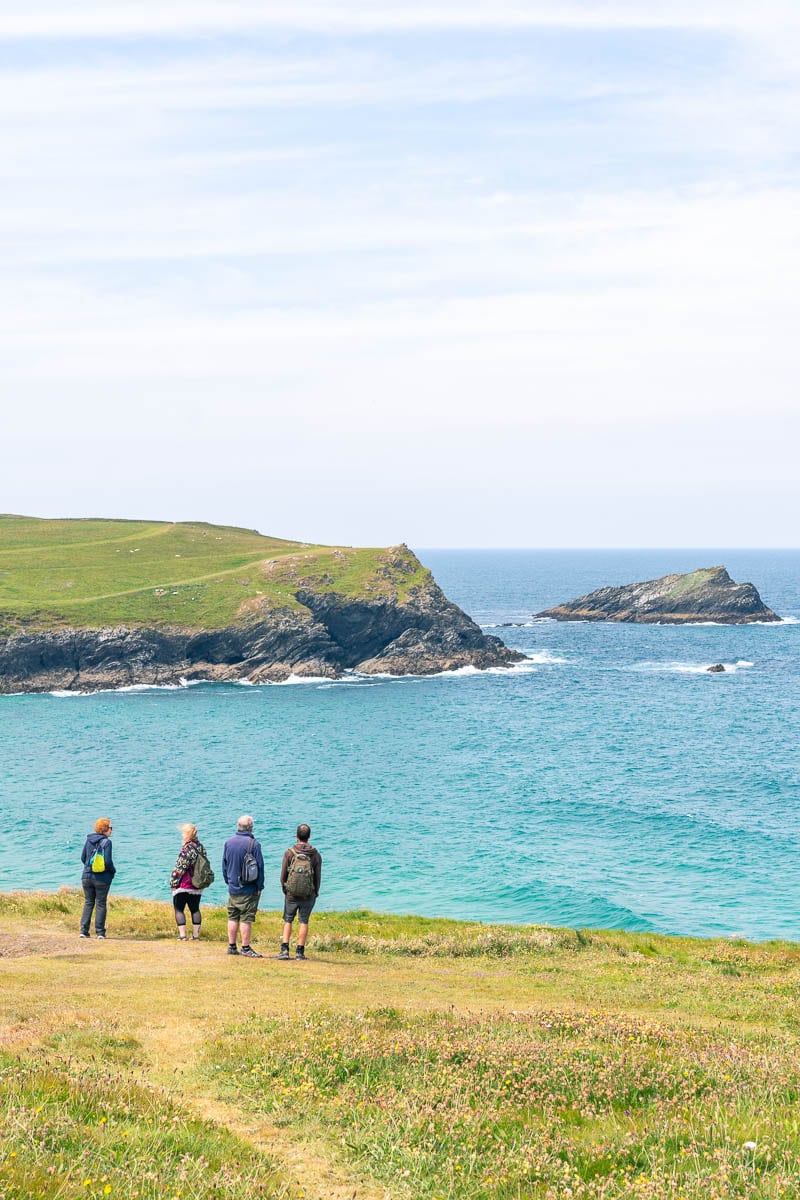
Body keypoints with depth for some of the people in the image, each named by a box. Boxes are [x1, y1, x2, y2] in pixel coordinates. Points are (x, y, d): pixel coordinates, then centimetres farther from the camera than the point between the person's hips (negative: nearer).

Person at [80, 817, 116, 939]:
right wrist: (113, 871, 1)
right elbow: (108, 861, -17)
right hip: (102, 878, -4)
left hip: (87, 877, 4)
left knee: (88, 903, 12)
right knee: (101, 904, 5)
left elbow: (83, 858, 7)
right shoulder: (106, 842, -13)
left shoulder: (88, 840, 3)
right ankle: (100, 932, 4)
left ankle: (84, 930, 6)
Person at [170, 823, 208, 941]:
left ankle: (182, 935, -4)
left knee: (179, 909, 1)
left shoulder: (187, 848, -16)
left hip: (183, 885, -7)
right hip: (197, 886, 7)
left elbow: (180, 868, -16)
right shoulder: (201, 847, 8)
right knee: (195, 909, 13)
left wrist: (173, 882, -10)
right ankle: (196, 935, 12)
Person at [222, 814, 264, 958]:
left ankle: (231, 946, 16)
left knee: (233, 918, 12)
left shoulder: (228, 842, 3)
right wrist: (260, 887, -2)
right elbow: (260, 867, -11)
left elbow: (224, 865, 12)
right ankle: (246, 948, 0)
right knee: (246, 919, -2)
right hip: (248, 889, -5)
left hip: (232, 888, 5)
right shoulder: (253, 844, -13)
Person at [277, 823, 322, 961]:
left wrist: (285, 890, 14)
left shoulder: (289, 853, -6)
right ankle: (300, 952, 7)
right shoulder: (315, 854, -3)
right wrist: (315, 893, 15)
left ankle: (284, 950, 1)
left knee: (287, 921, 10)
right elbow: (318, 877, 1)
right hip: (309, 895, 0)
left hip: (291, 894, 0)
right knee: (303, 922, 7)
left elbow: (283, 875, -2)